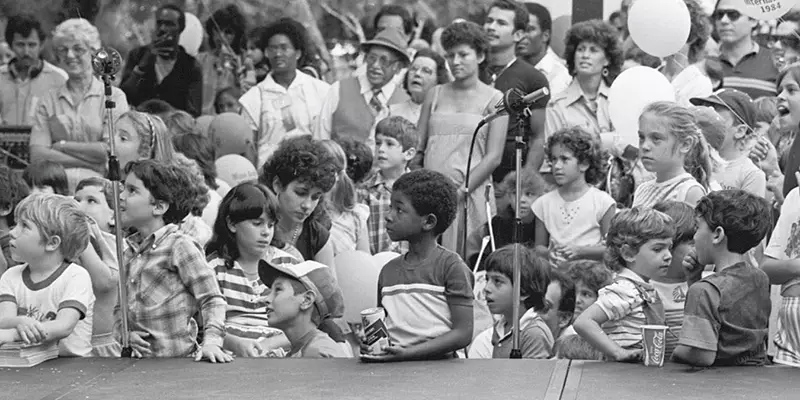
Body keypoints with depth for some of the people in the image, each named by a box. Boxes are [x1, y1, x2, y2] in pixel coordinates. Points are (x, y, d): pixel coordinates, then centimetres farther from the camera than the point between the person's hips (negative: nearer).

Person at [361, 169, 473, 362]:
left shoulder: (450, 266, -2)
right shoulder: (388, 270, 15)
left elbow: (463, 333, -7)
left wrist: (408, 353, -14)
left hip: (436, 363, -4)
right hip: (392, 369, 4)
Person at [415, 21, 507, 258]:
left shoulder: (494, 99, 4)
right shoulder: (435, 95, 15)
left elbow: (493, 157, -3)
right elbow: (418, 149, 13)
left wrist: (459, 192, -12)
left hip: (469, 193, -3)